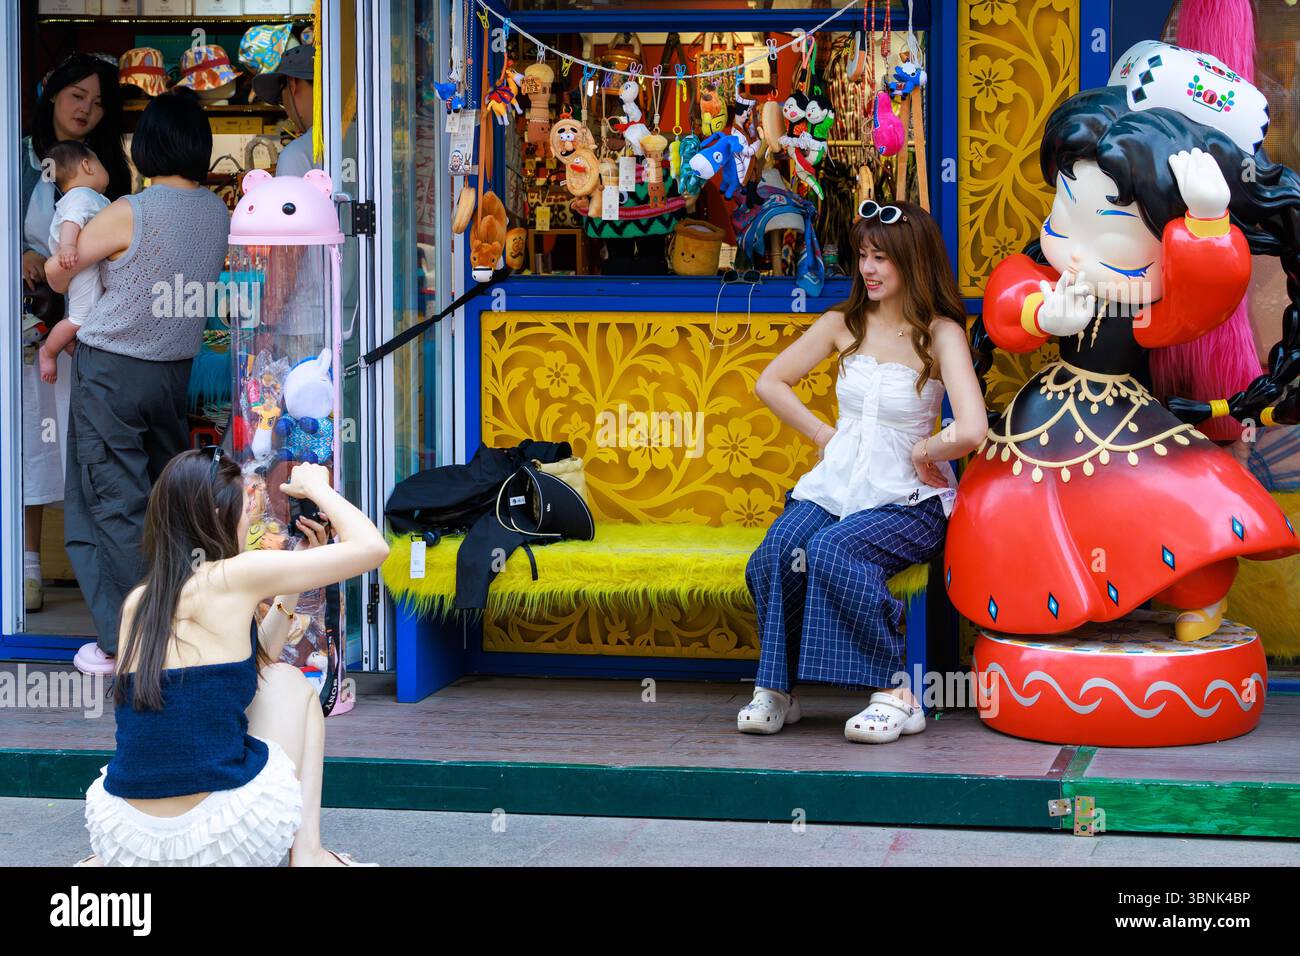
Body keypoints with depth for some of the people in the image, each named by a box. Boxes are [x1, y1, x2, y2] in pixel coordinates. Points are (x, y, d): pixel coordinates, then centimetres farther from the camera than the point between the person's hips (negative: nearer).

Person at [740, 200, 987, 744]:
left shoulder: (941, 333, -9)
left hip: (906, 498, -4)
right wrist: (824, 435, 8)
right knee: (777, 553, -27)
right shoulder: (843, 323, 7)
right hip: (835, 484, 4)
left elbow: (970, 430, -23)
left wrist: (922, 452, -7)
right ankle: (774, 690, -12)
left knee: (831, 550, -33)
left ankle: (897, 696, -23)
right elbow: (770, 382, 16)